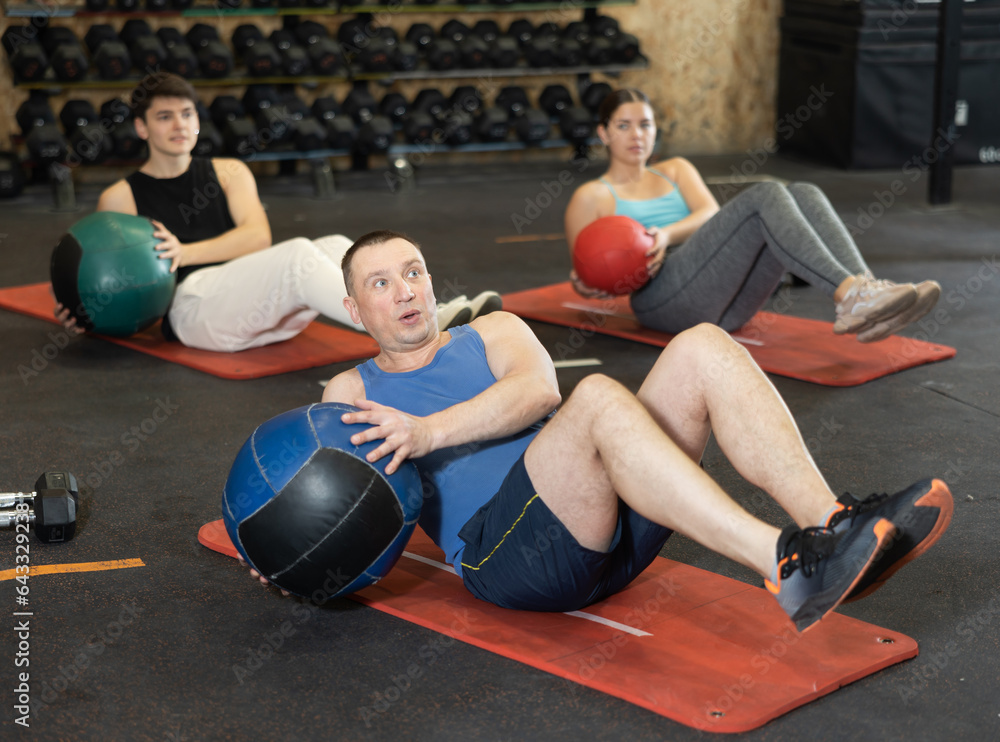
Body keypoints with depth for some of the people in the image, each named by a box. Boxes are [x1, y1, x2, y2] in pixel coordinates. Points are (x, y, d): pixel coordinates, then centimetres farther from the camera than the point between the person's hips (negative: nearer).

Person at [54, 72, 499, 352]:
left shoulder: (228, 173, 20)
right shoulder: (120, 198, 14)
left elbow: (257, 235, 2)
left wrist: (185, 252, -11)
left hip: (259, 305, 5)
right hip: (193, 303, -5)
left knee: (337, 247, -25)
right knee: (298, 253, -32)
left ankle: (433, 318, -45)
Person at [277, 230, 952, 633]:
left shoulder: (492, 332, 25)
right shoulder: (352, 393, 22)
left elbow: (537, 389, 2)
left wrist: (430, 430, -13)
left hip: (612, 523, 5)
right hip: (506, 544, -4)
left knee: (705, 348, -17)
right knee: (599, 396, -34)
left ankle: (829, 521, -33)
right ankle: (787, 567, -45)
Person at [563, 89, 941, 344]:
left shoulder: (675, 170, 28)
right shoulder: (591, 197, 15)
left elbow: (710, 213, 7)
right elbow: (588, 276, 12)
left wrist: (667, 234, -14)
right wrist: (585, 283, -13)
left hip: (725, 301, 6)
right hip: (664, 296, -5)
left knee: (803, 194, -18)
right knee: (765, 196, -26)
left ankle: (866, 290, -37)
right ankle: (849, 297, -44)